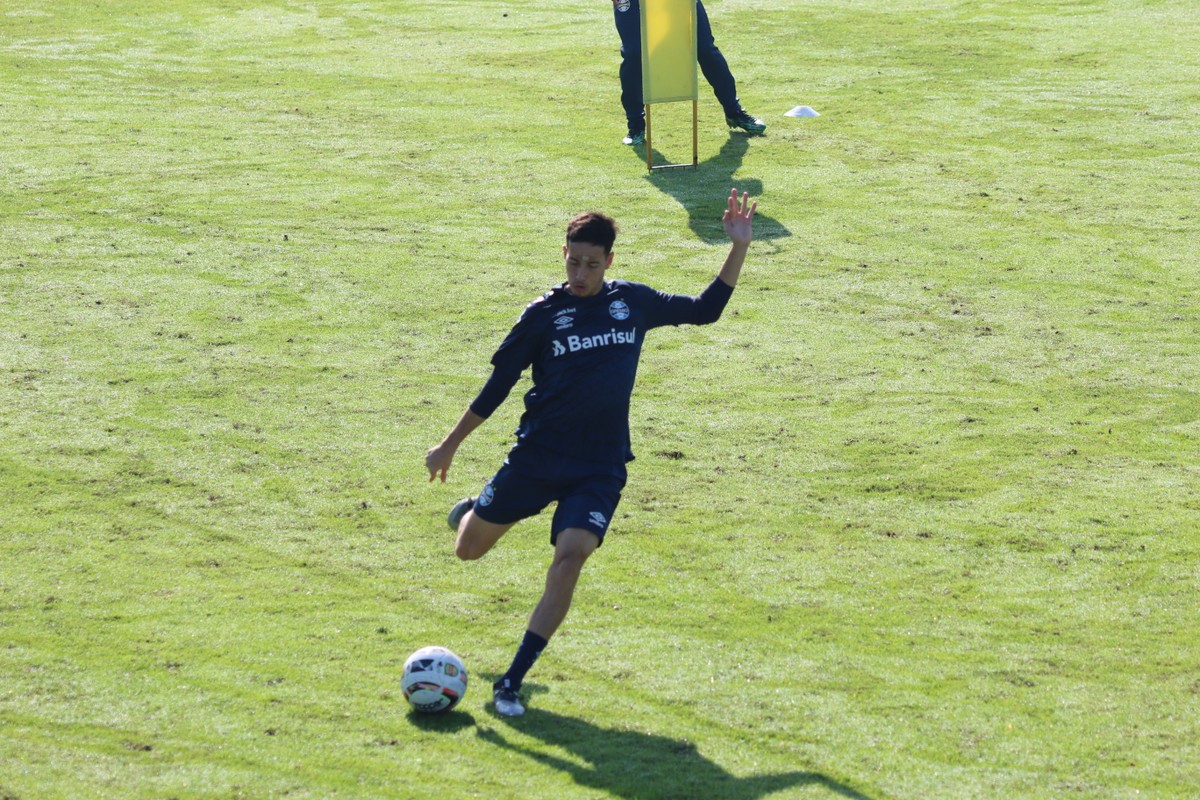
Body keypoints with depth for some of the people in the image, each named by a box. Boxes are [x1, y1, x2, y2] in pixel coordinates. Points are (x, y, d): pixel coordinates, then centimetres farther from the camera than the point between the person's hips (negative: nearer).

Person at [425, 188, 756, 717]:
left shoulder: (633, 302, 3)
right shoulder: (544, 313, -4)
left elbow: (704, 310, 16)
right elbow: (500, 382, 3)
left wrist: (739, 247, 6)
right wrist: (449, 445, 5)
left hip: (600, 468, 0)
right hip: (537, 456, 0)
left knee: (569, 561, -20)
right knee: (469, 550, 10)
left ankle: (512, 683, -14)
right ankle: (474, 510, 50)